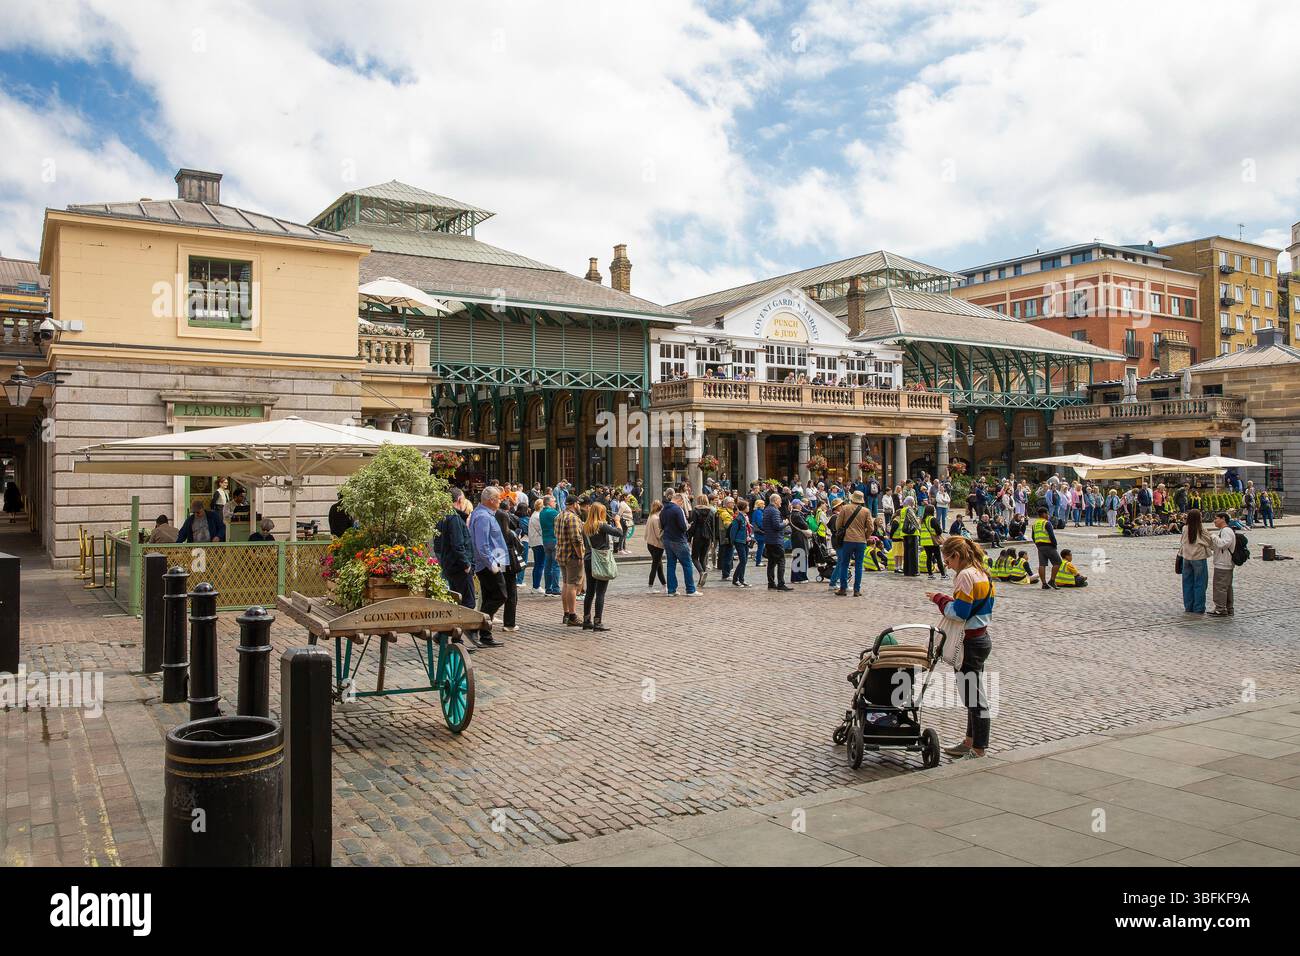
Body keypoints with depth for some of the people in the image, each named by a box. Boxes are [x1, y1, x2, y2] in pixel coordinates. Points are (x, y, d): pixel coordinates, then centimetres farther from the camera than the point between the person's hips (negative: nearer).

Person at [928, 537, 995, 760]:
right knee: (972, 697, 18)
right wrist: (948, 601, 12)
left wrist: (940, 599, -7)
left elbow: (959, 612, -22)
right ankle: (970, 744, 28)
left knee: (976, 699, -3)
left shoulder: (966, 576, -17)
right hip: (982, 638, 10)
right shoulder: (983, 574, 12)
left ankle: (978, 752, 3)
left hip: (970, 643, -10)